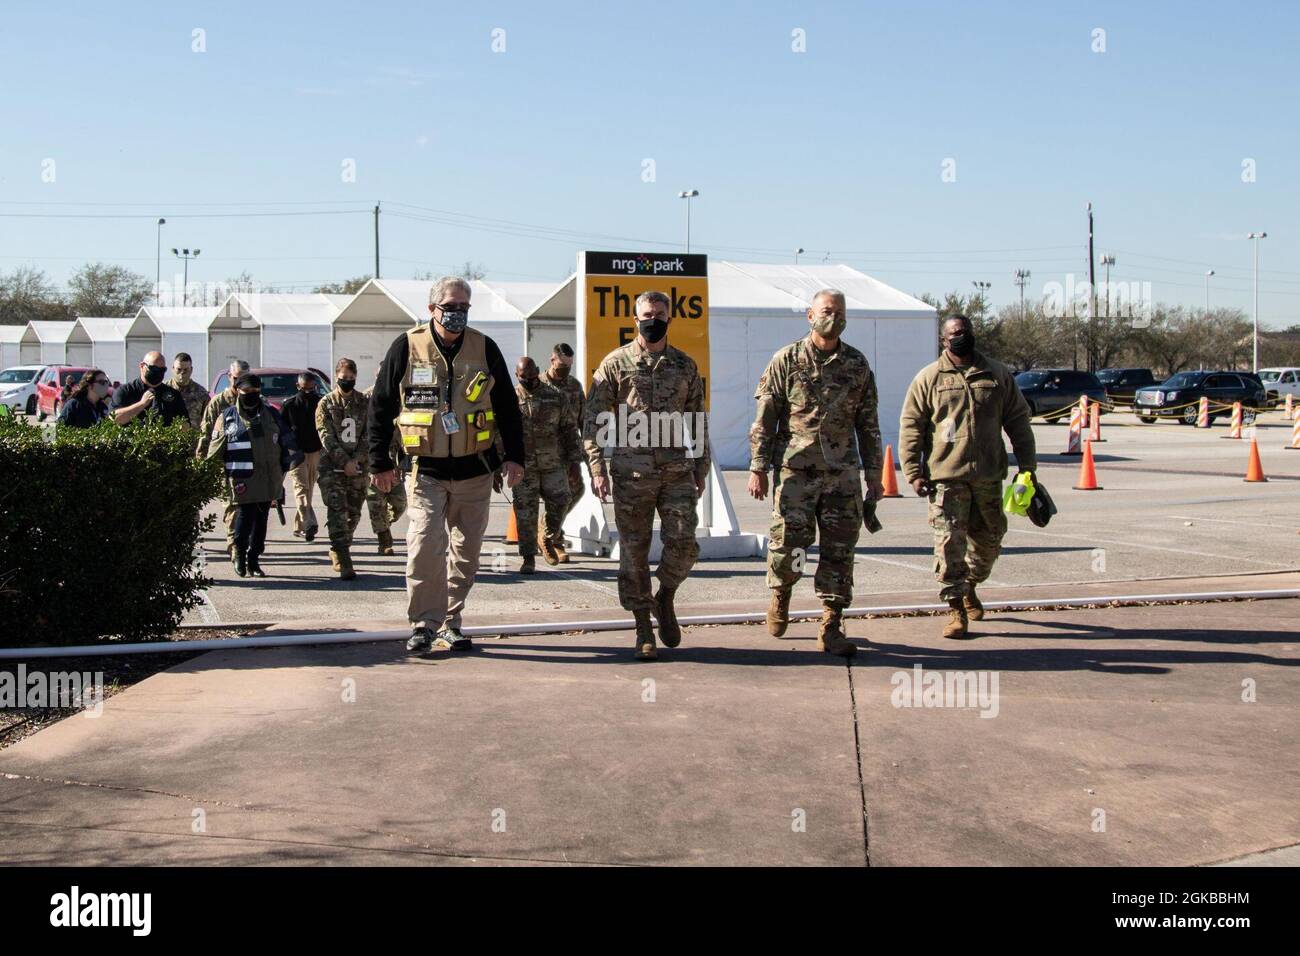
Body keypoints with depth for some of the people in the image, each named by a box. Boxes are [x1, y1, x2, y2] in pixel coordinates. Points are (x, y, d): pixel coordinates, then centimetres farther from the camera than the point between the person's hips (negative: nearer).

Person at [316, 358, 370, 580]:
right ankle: (343, 562, -16)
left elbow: (369, 435, 4)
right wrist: (344, 462, -14)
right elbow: (326, 437, -5)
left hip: (358, 467, 3)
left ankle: (337, 552, 28)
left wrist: (357, 460, -9)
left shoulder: (364, 403, 8)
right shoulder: (326, 404, 2)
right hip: (332, 467, -3)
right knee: (337, 512, -11)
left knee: (353, 513, 9)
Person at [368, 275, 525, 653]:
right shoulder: (406, 348, -3)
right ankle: (424, 624, -3)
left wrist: (514, 457, 4)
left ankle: (450, 622, 22)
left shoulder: (485, 349, 3)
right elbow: (381, 407, 3)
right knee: (425, 545, -14)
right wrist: (380, 463, 2)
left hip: (474, 471, 3)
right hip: (426, 471, -3)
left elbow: (508, 407, 10)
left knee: (466, 551, 8)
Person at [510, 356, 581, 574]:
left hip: (553, 463, 1)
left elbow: (570, 428, 12)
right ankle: (528, 558, 7)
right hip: (523, 465, -1)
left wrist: (574, 459, 8)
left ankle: (548, 538, 21)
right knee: (525, 513, -2)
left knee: (559, 502, -7)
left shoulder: (556, 396, 6)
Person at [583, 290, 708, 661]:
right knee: (634, 553, 2)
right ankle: (644, 630, 13)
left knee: (684, 544, -6)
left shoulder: (685, 366, 10)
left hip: (678, 473, 2)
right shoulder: (615, 363, 3)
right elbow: (593, 419, 1)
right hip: (631, 474, -2)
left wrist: (701, 470, 12)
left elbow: (698, 422, 16)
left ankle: (665, 599, 23)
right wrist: (597, 469, -6)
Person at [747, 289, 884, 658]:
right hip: (796, 471, -3)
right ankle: (781, 594, 25)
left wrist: (873, 474, 10)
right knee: (788, 545, -6)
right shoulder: (786, 361, 1)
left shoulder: (858, 365, 10)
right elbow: (764, 419, 1)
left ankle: (831, 627, 9)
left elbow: (869, 425, 14)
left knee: (839, 551, 1)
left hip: (843, 475, 3)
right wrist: (758, 468, -5)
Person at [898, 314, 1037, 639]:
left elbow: (1018, 421, 13)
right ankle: (956, 608, -2)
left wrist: (1027, 465, 9)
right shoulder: (929, 378, 2)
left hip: (989, 476, 3)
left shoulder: (998, 375, 9)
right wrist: (914, 473, -6)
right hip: (946, 477, -3)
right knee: (950, 542, -9)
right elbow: (910, 427, 1)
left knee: (988, 539, 13)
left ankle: (969, 588, 38)